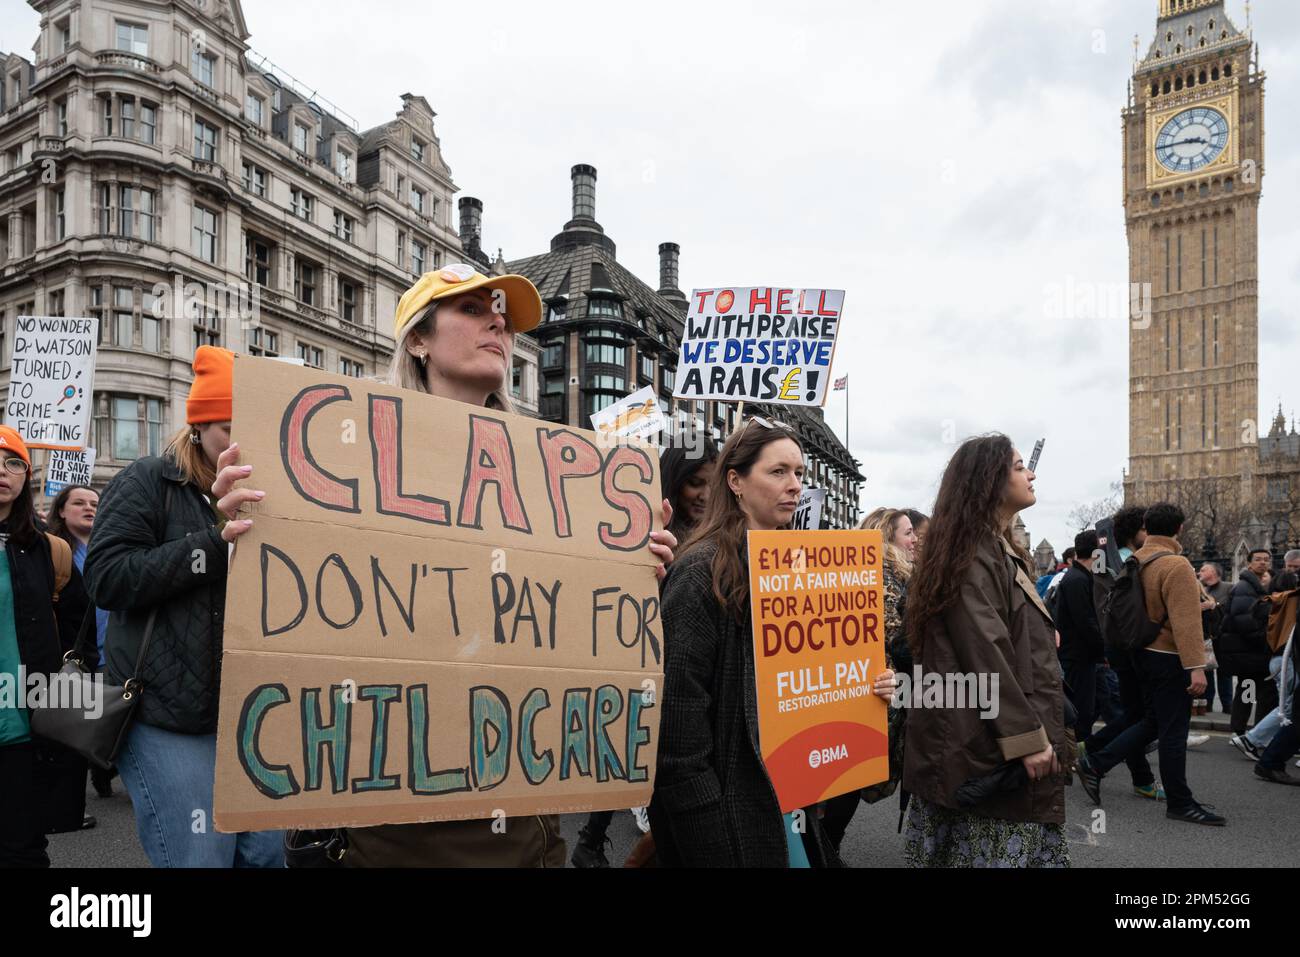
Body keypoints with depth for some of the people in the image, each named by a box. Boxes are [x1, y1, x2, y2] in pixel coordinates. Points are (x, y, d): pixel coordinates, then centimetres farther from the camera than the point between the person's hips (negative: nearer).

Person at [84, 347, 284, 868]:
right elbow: (106, 578, -15)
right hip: (168, 719, -5)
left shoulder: (259, 492, 14)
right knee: (199, 857, -3)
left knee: (265, 854, 9)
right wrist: (214, 542, -23)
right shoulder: (147, 482, -3)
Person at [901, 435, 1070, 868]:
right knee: (996, 847, -1)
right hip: (990, 747, -9)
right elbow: (985, 654, -22)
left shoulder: (1001, 550, 16)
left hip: (1003, 736, 9)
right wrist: (1027, 738, -21)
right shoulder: (972, 553, -15)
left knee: (1016, 841, 14)